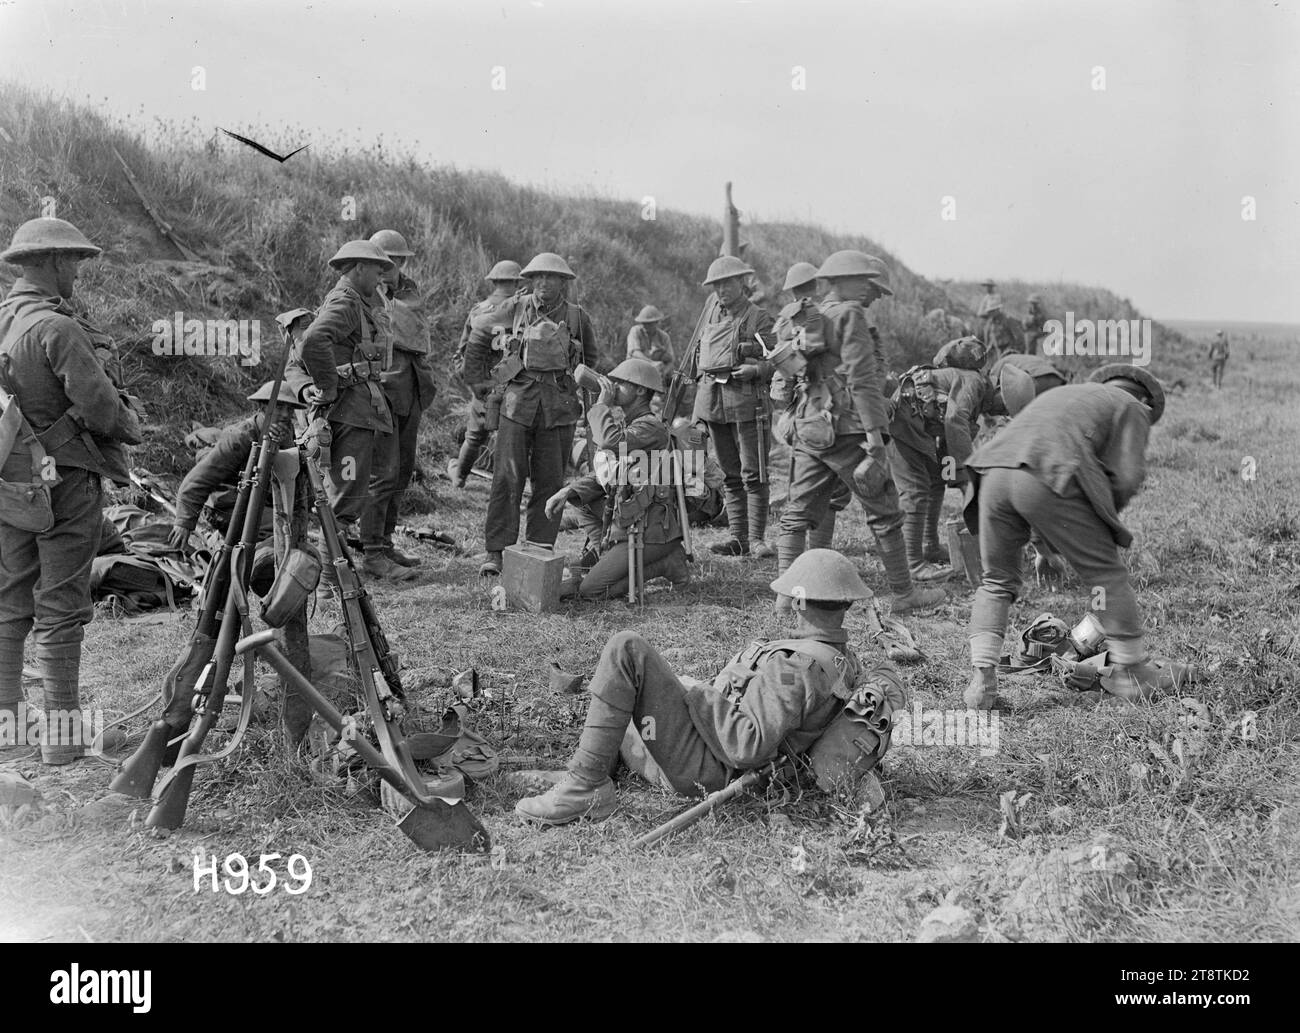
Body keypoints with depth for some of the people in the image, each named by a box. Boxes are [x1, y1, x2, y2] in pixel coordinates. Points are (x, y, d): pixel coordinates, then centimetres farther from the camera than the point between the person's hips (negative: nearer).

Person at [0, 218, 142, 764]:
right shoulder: (56, 328, -17)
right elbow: (98, 406, -20)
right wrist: (129, 425, 0)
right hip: (63, 478, -7)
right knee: (60, 606, 0)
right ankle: (62, 730, 6)